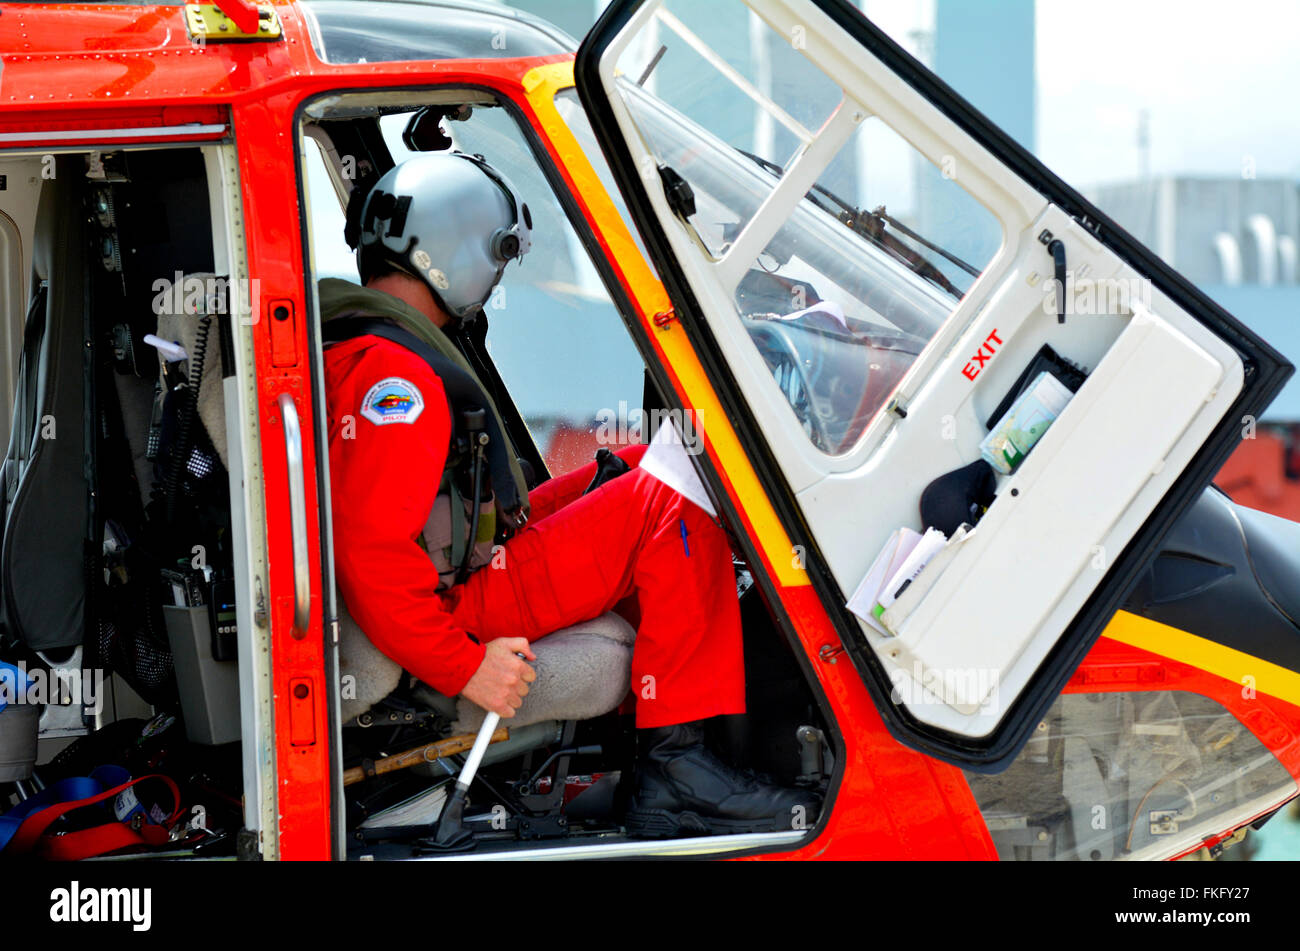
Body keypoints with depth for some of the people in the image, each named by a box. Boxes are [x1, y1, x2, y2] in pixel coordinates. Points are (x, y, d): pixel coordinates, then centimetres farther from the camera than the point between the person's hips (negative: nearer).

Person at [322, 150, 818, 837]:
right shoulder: (391, 375, -21)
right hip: (462, 609, -11)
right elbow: (371, 549, -31)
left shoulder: (350, 345, 15)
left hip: (459, 568, 11)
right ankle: (674, 769, -17)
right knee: (675, 499, -15)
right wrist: (465, 667, -27)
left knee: (643, 467, 16)